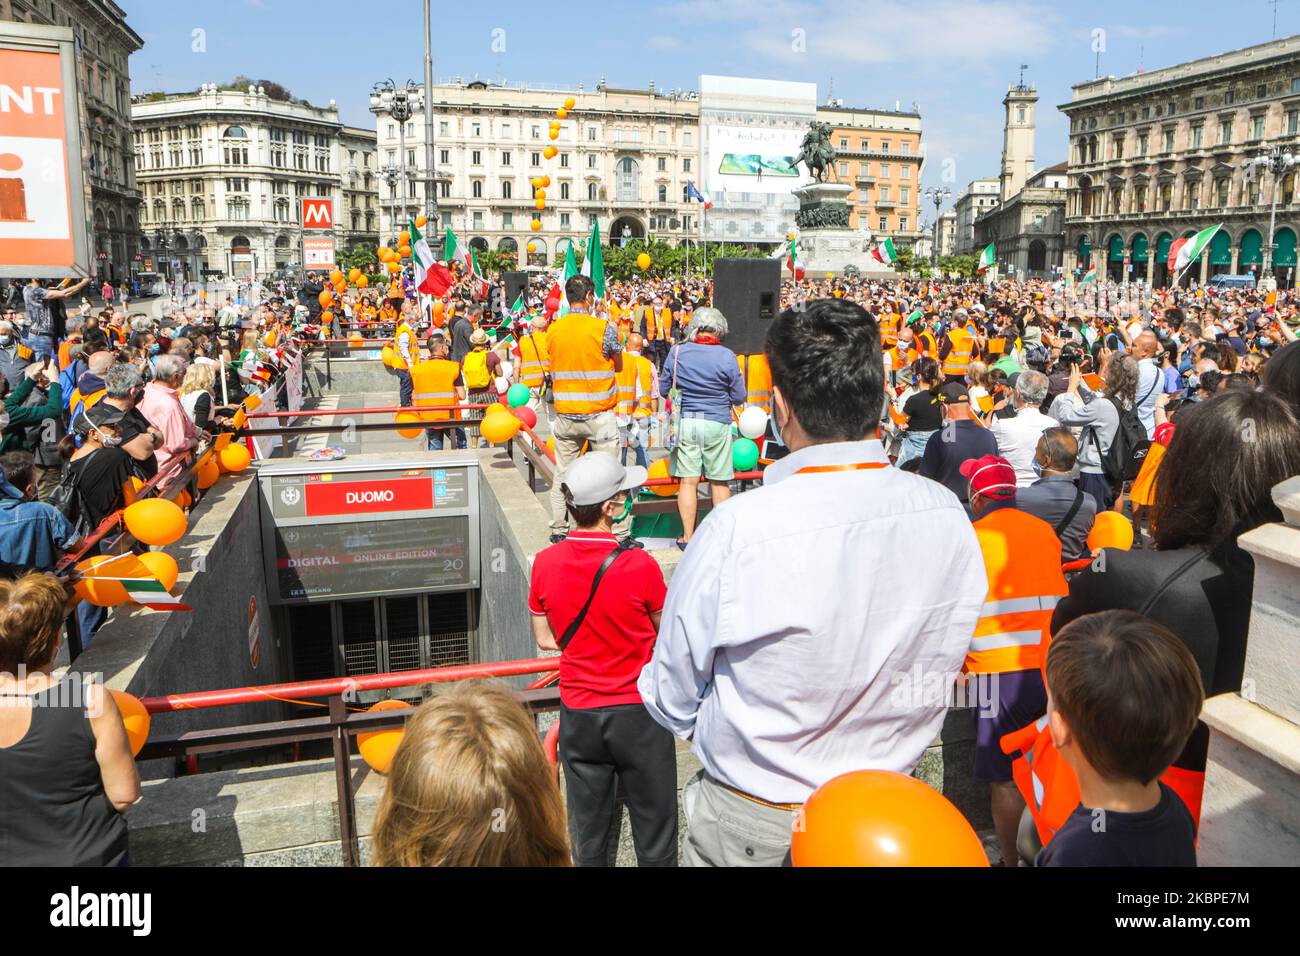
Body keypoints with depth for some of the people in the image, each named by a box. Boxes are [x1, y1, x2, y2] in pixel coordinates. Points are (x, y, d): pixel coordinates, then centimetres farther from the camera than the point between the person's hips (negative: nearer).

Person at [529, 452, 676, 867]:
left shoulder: (545, 563, -9)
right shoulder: (640, 565, -21)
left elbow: (545, 638, 3)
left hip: (578, 716, 4)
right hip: (639, 713, -3)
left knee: (587, 834, 19)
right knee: (655, 832, 14)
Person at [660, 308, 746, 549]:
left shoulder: (677, 353, -2)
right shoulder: (727, 356, -7)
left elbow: (663, 390, 7)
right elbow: (739, 397, -1)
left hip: (685, 421, 1)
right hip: (717, 423, -1)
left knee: (688, 481, 6)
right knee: (719, 482, 10)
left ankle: (687, 537, 11)